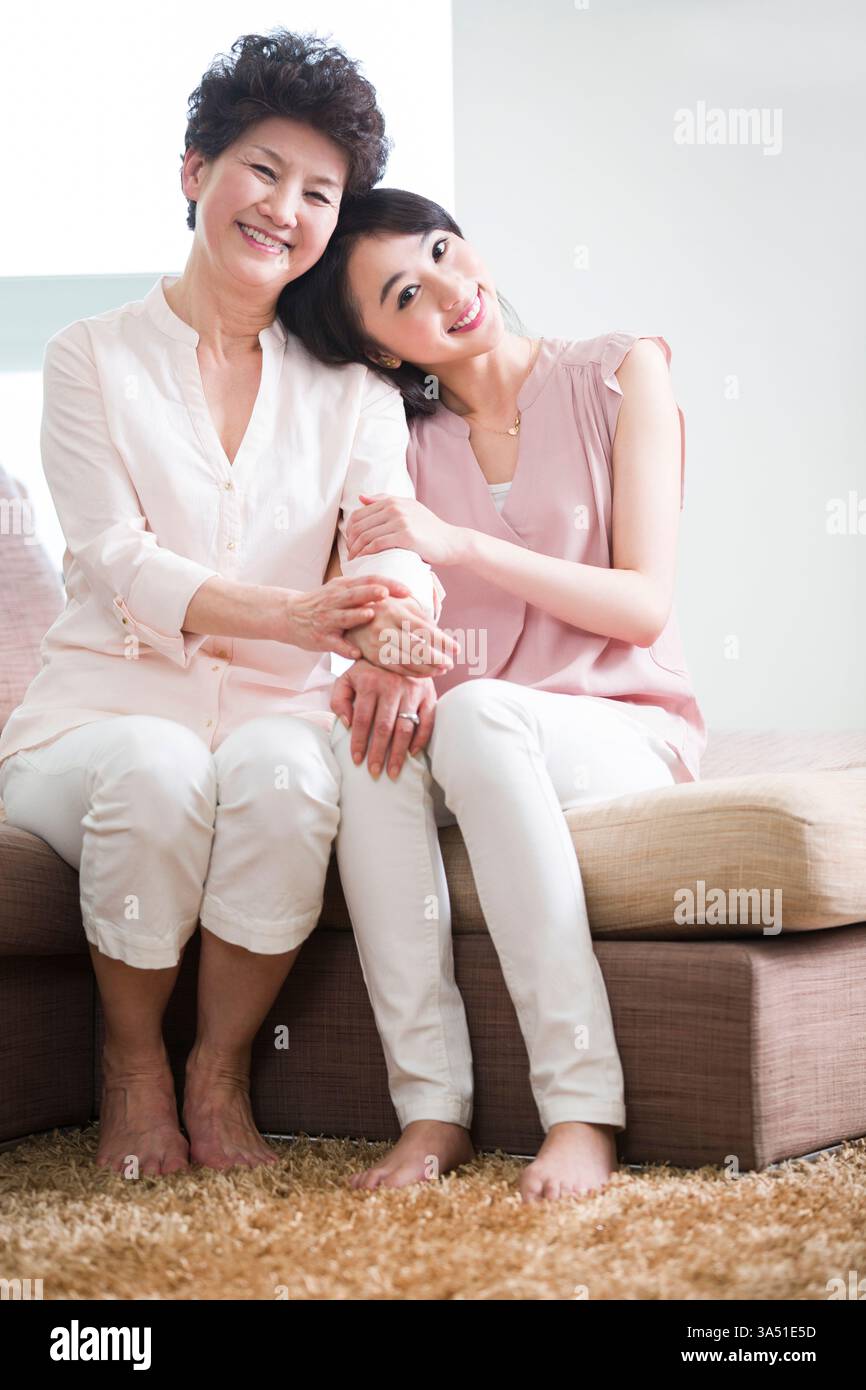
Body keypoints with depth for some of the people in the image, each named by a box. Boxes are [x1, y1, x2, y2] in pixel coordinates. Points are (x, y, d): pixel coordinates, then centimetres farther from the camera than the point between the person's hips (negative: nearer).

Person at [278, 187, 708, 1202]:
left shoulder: (619, 374, 1)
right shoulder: (401, 432, 10)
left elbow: (644, 606, -6)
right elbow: (384, 619, 3)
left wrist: (458, 546, -17)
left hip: (625, 731, -3)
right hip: (466, 741, 3)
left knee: (477, 714, -37)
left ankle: (583, 1110, -37)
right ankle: (432, 1107, -32)